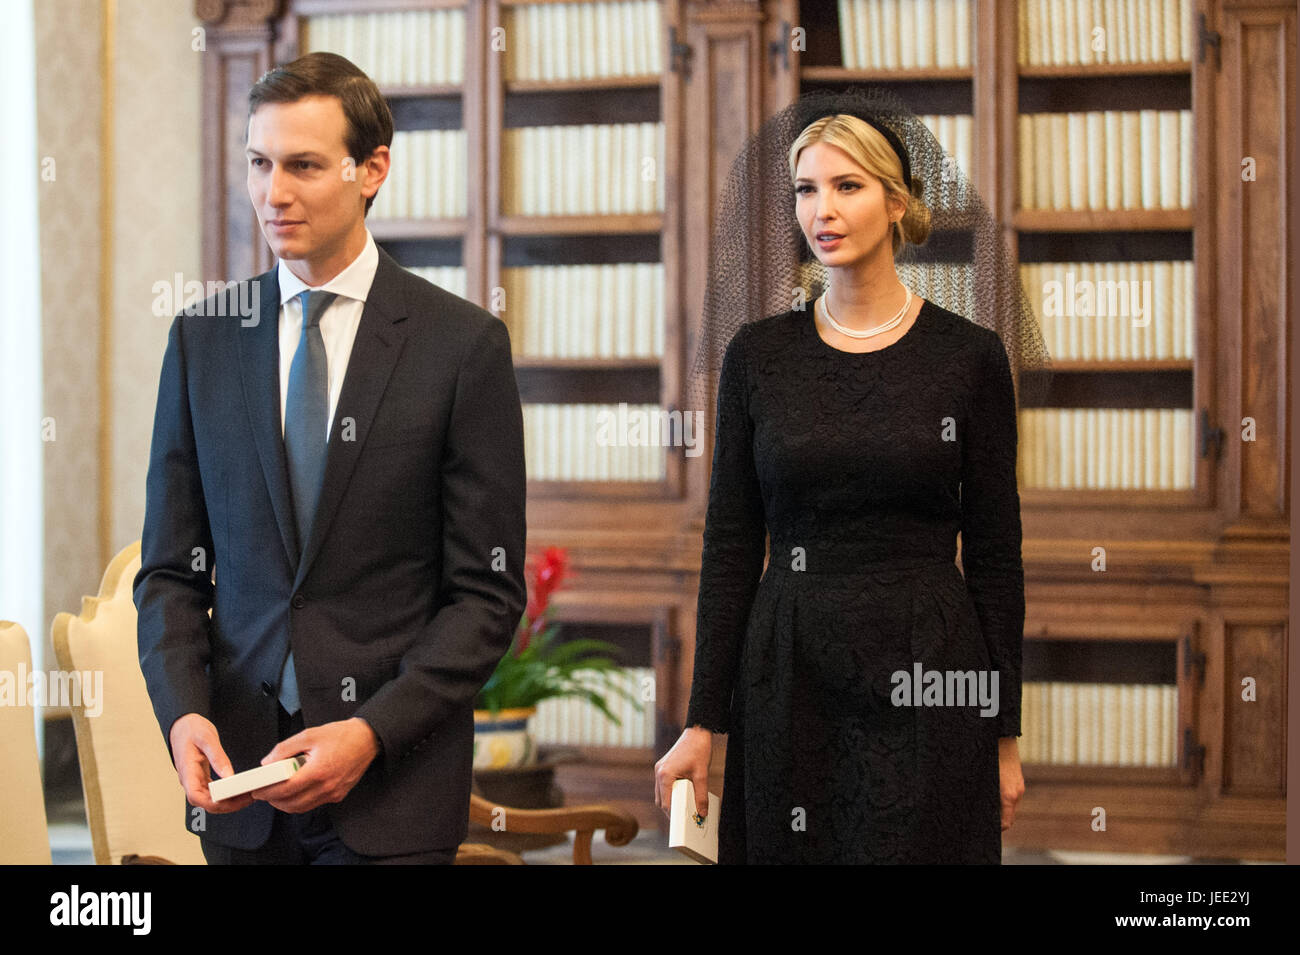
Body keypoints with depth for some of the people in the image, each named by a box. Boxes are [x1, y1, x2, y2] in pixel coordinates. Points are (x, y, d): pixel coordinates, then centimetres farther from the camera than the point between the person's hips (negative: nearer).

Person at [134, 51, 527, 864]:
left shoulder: (465, 344, -3)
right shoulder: (204, 339, 7)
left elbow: (488, 591, -4)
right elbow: (170, 568, 9)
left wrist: (372, 732, -14)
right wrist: (182, 711, -8)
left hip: (393, 776, -3)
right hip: (240, 769, 3)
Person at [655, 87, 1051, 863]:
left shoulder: (971, 355, 0)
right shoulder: (756, 353, 4)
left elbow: (995, 552, 2)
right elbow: (731, 545, 5)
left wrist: (1005, 732, 0)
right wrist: (704, 721, 1)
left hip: (927, 681, -1)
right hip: (788, 676, 2)